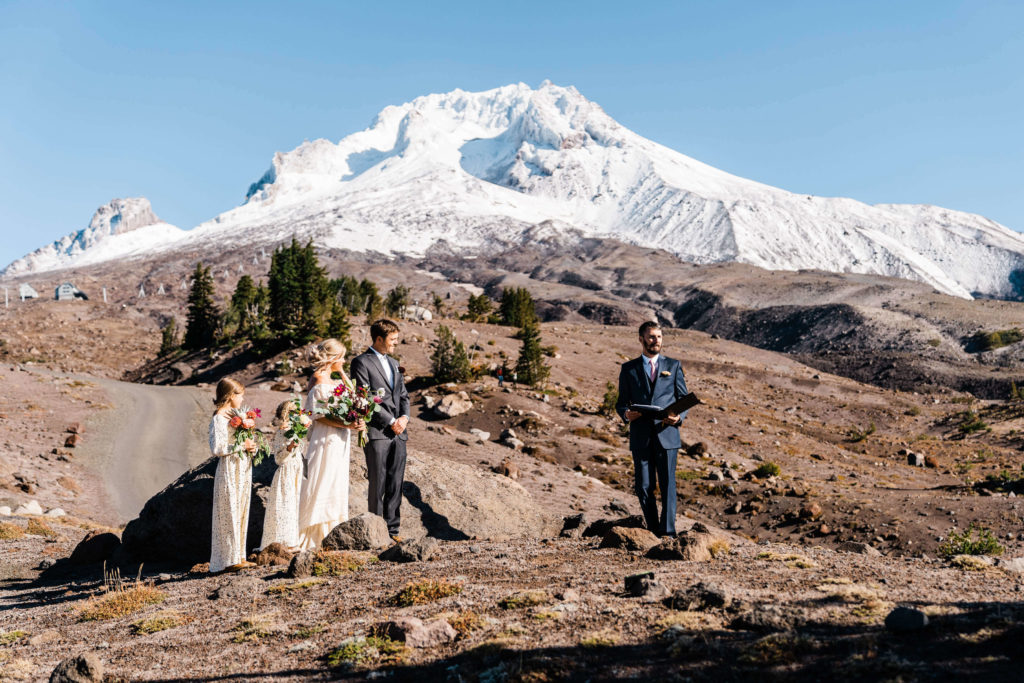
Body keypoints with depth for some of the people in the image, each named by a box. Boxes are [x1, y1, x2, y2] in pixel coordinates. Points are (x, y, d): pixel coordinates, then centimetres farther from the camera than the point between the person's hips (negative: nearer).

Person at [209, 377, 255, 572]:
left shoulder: (234, 416, 13)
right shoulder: (218, 419, -13)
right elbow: (216, 448, -20)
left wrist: (250, 446, 5)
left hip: (242, 470, 9)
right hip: (229, 471, -9)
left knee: (241, 513, 11)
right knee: (230, 514, -4)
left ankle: (239, 556, 17)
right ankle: (230, 559, 2)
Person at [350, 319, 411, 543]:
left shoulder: (393, 363, 19)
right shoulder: (361, 362, -4)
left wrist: (404, 417, -1)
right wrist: (391, 421, -12)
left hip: (398, 433, 6)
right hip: (377, 432, -6)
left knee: (396, 484, 8)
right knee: (378, 484, -1)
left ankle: (392, 528, 16)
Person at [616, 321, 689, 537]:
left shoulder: (673, 365, 11)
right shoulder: (629, 368, 10)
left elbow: (683, 399, 11)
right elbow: (621, 402, 11)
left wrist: (679, 417, -10)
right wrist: (626, 413, -13)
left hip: (666, 433, 0)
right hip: (641, 436, 1)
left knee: (668, 485, -4)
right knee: (643, 487, 2)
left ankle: (668, 532, 1)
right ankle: (654, 531, 16)